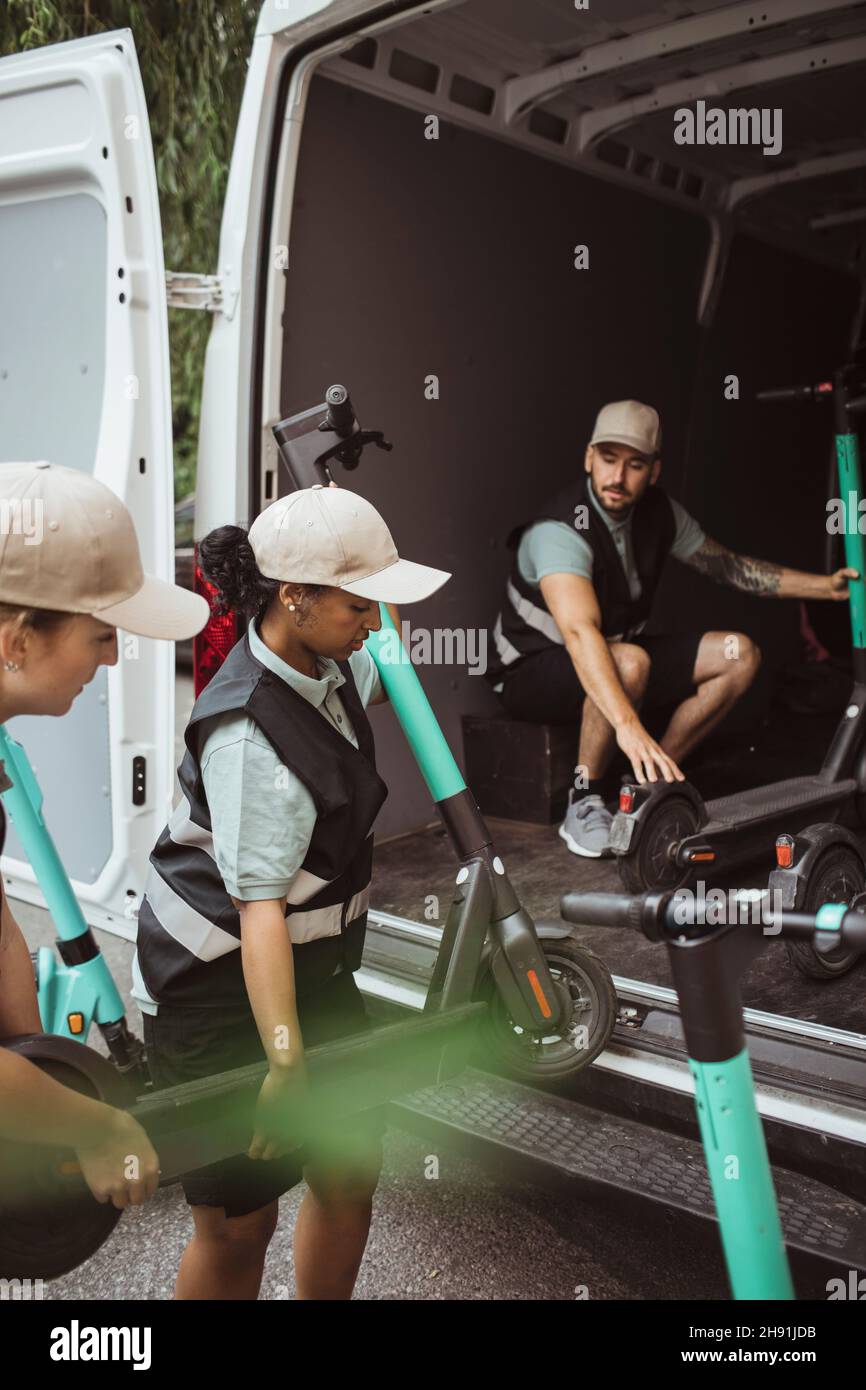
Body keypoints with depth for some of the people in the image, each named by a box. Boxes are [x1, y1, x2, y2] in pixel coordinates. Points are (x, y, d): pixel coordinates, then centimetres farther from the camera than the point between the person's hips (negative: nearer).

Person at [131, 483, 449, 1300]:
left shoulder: (324, 669, -3)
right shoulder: (251, 735, -29)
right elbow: (261, 910, -32)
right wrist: (285, 1062, -33)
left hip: (313, 972, 9)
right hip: (219, 997, -8)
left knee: (350, 1172, 17)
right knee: (239, 1223, 5)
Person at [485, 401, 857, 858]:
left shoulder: (658, 512, -4)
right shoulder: (559, 529, -29)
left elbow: (730, 566, 10)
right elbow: (580, 632, -44)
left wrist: (827, 585, 3)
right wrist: (628, 725, -56)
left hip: (616, 653, 8)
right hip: (533, 673, -8)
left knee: (739, 655, -6)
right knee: (629, 662, -39)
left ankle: (650, 784, -1)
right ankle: (583, 802, -20)